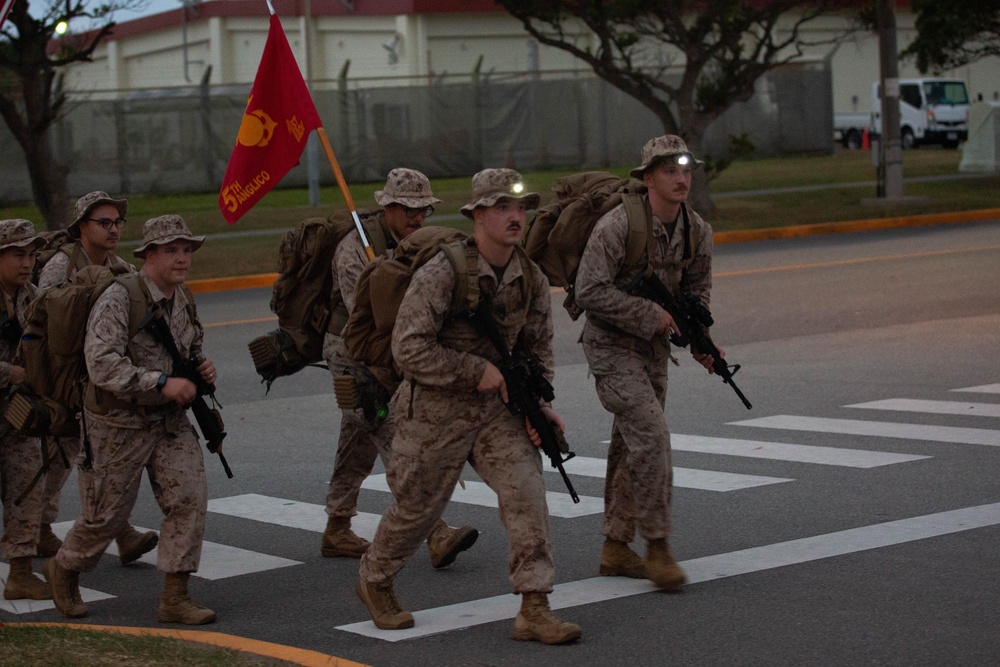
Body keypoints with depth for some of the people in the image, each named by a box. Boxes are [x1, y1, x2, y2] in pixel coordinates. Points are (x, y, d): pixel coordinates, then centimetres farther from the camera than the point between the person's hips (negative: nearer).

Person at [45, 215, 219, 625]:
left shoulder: (183, 300, 5)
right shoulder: (119, 299, -19)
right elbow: (102, 364, -29)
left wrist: (201, 370, -1)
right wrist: (162, 384, -31)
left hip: (170, 422, 6)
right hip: (119, 425, -6)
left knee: (189, 498, -10)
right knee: (108, 514, 6)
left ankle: (175, 596, -2)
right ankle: (63, 569, 35)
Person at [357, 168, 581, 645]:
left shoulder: (531, 279, -2)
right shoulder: (442, 275, -20)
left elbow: (538, 348, 11)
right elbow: (409, 349, -23)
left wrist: (538, 403, -2)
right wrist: (476, 371, -22)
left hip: (497, 408, 5)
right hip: (435, 410, -5)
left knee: (527, 493, -11)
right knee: (417, 509, 10)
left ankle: (534, 611, -8)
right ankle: (374, 580, 37)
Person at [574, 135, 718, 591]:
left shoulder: (697, 232, 0)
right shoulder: (617, 226, -20)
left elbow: (697, 290, 13)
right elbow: (590, 292, -22)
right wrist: (650, 315, -23)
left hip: (654, 347, 7)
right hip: (611, 345, -7)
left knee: (631, 447, 12)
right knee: (650, 435, -18)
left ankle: (615, 548, 21)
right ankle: (657, 546, -10)